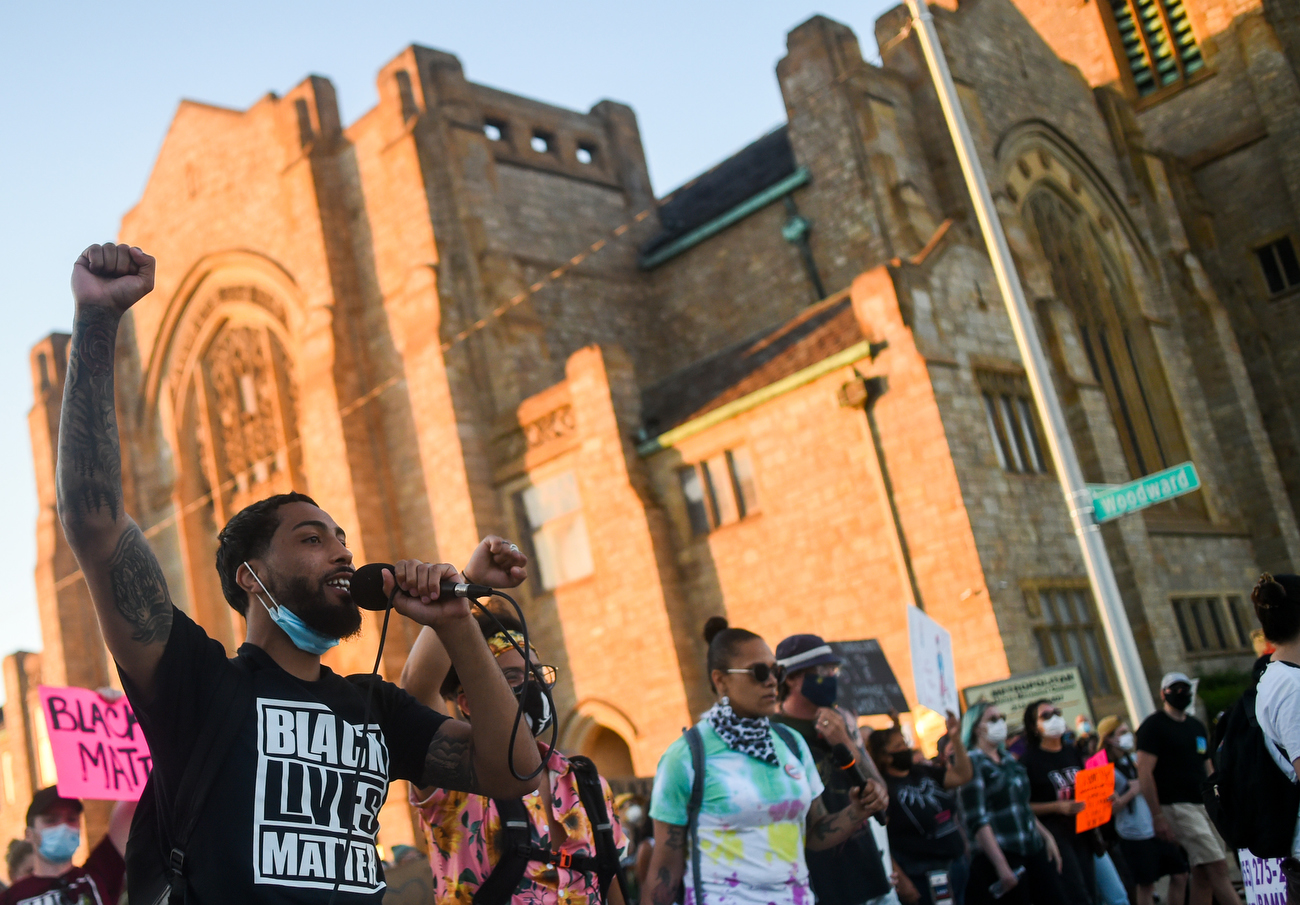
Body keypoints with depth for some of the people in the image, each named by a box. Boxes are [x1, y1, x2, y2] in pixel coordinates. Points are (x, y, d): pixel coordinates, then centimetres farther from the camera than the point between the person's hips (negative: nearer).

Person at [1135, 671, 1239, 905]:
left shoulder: (1197, 726, 18)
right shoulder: (1153, 726, -5)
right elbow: (1145, 773, -11)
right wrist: (1158, 816, -16)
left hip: (1207, 805, 8)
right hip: (1178, 806, -8)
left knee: (1203, 876, 7)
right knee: (1218, 867, -15)